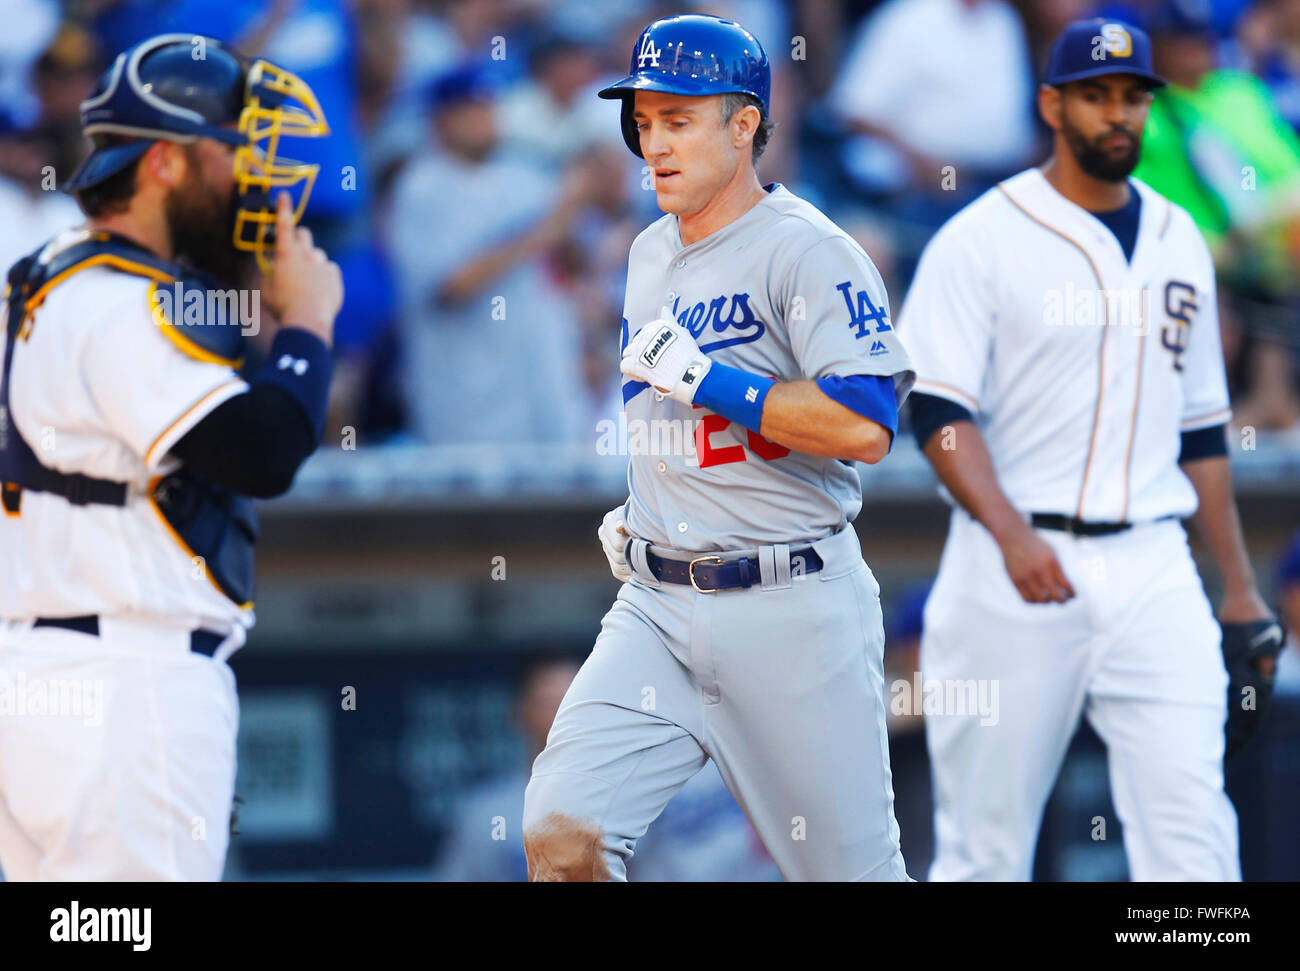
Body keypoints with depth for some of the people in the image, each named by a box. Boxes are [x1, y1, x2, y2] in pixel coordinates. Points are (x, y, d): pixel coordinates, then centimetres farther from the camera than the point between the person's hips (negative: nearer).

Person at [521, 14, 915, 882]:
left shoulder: (806, 250, -10)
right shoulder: (651, 255, 15)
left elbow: (865, 426, -22)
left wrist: (703, 378, -18)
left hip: (791, 609, -6)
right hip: (658, 611, 6)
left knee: (847, 865, 2)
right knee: (561, 832, -10)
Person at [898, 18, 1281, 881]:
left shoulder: (1180, 243, 15)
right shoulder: (982, 240, -2)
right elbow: (938, 411, -9)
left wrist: (1239, 586, 17)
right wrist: (1011, 533, -24)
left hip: (1152, 573, 4)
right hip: (1014, 571, -4)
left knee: (1192, 824, -9)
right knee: (987, 842, 1)